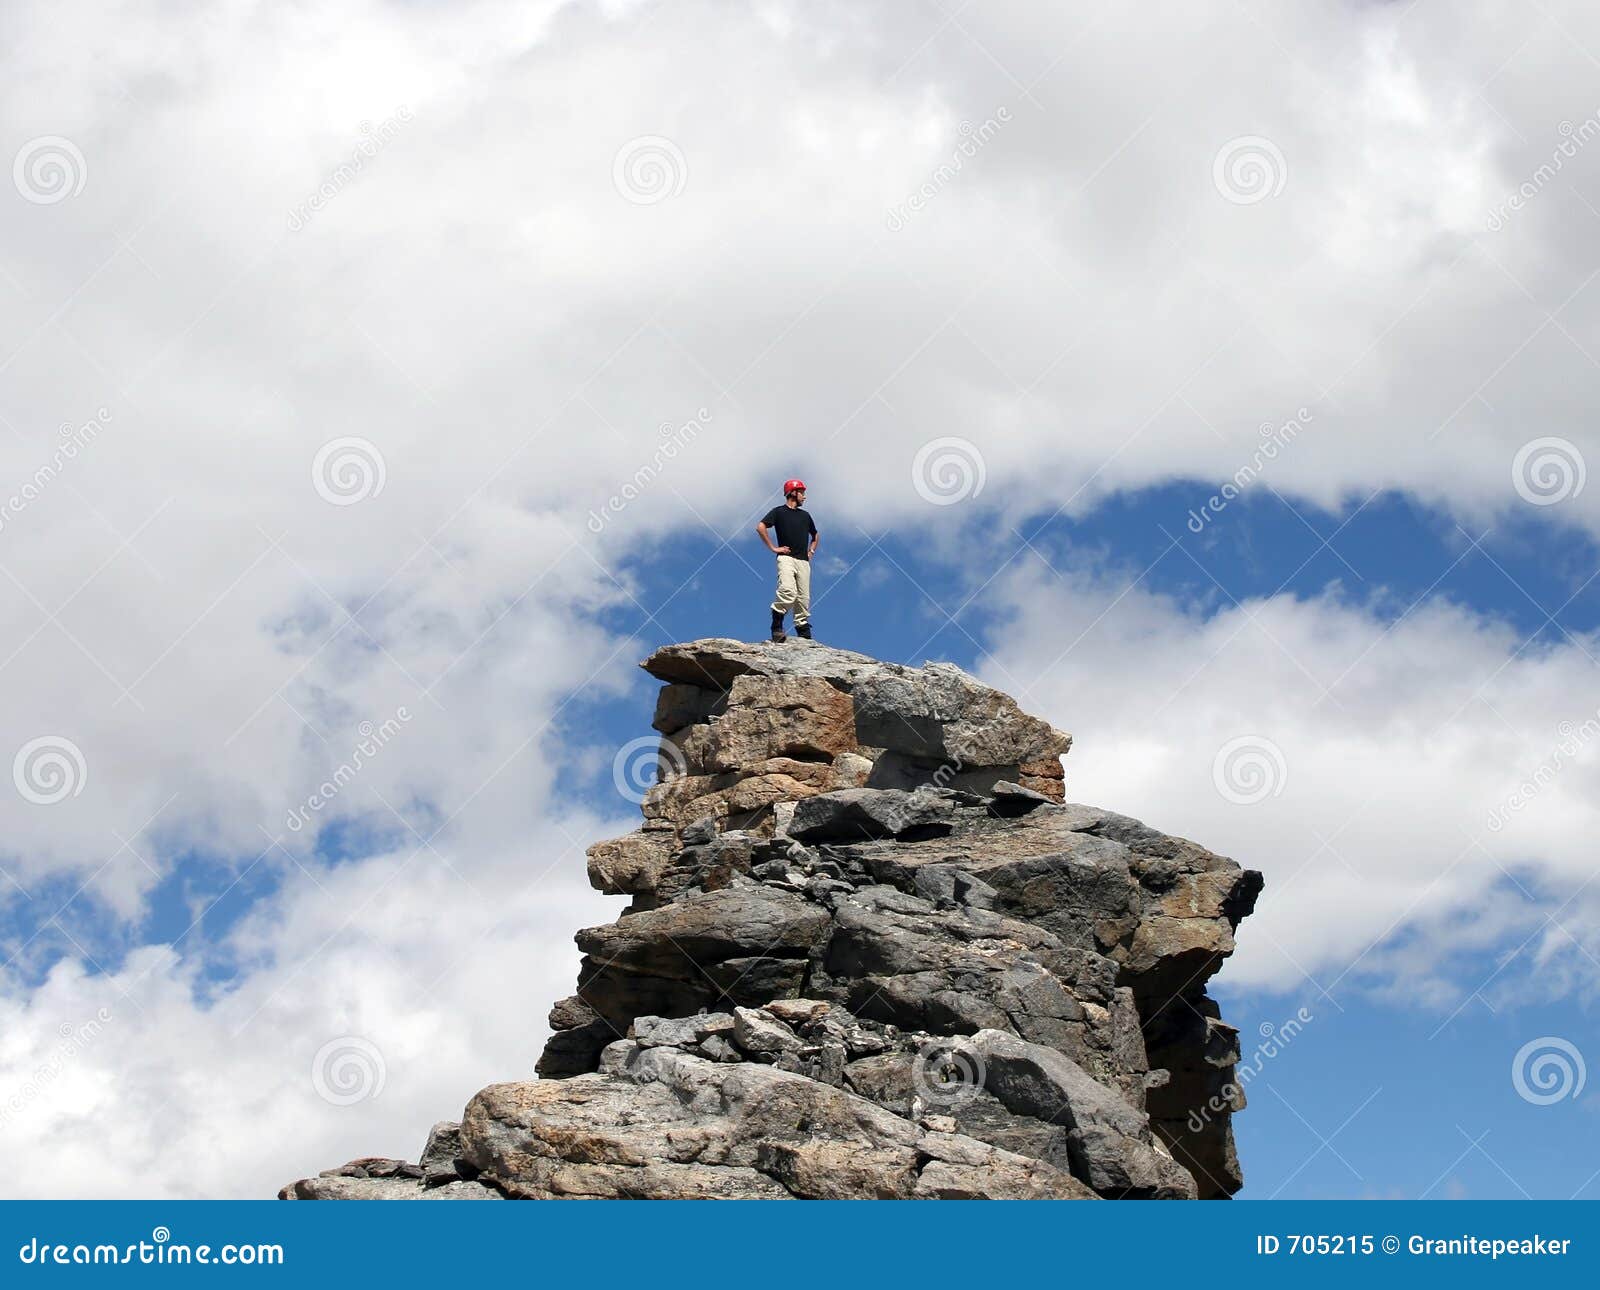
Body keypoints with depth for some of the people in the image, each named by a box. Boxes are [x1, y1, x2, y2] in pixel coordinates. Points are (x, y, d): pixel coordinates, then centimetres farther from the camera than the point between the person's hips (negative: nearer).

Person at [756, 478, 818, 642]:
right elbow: (760, 527, -9)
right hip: (786, 558, -6)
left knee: (803, 597, 0)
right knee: (788, 591, -27)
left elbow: (814, 535, 38)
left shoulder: (805, 515, 23)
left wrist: (811, 551, 21)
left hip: (803, 561, 6)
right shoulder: (779, 511, 5)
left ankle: (804, 633, 3)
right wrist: (773, 548, -9)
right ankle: (777, 627, -20)